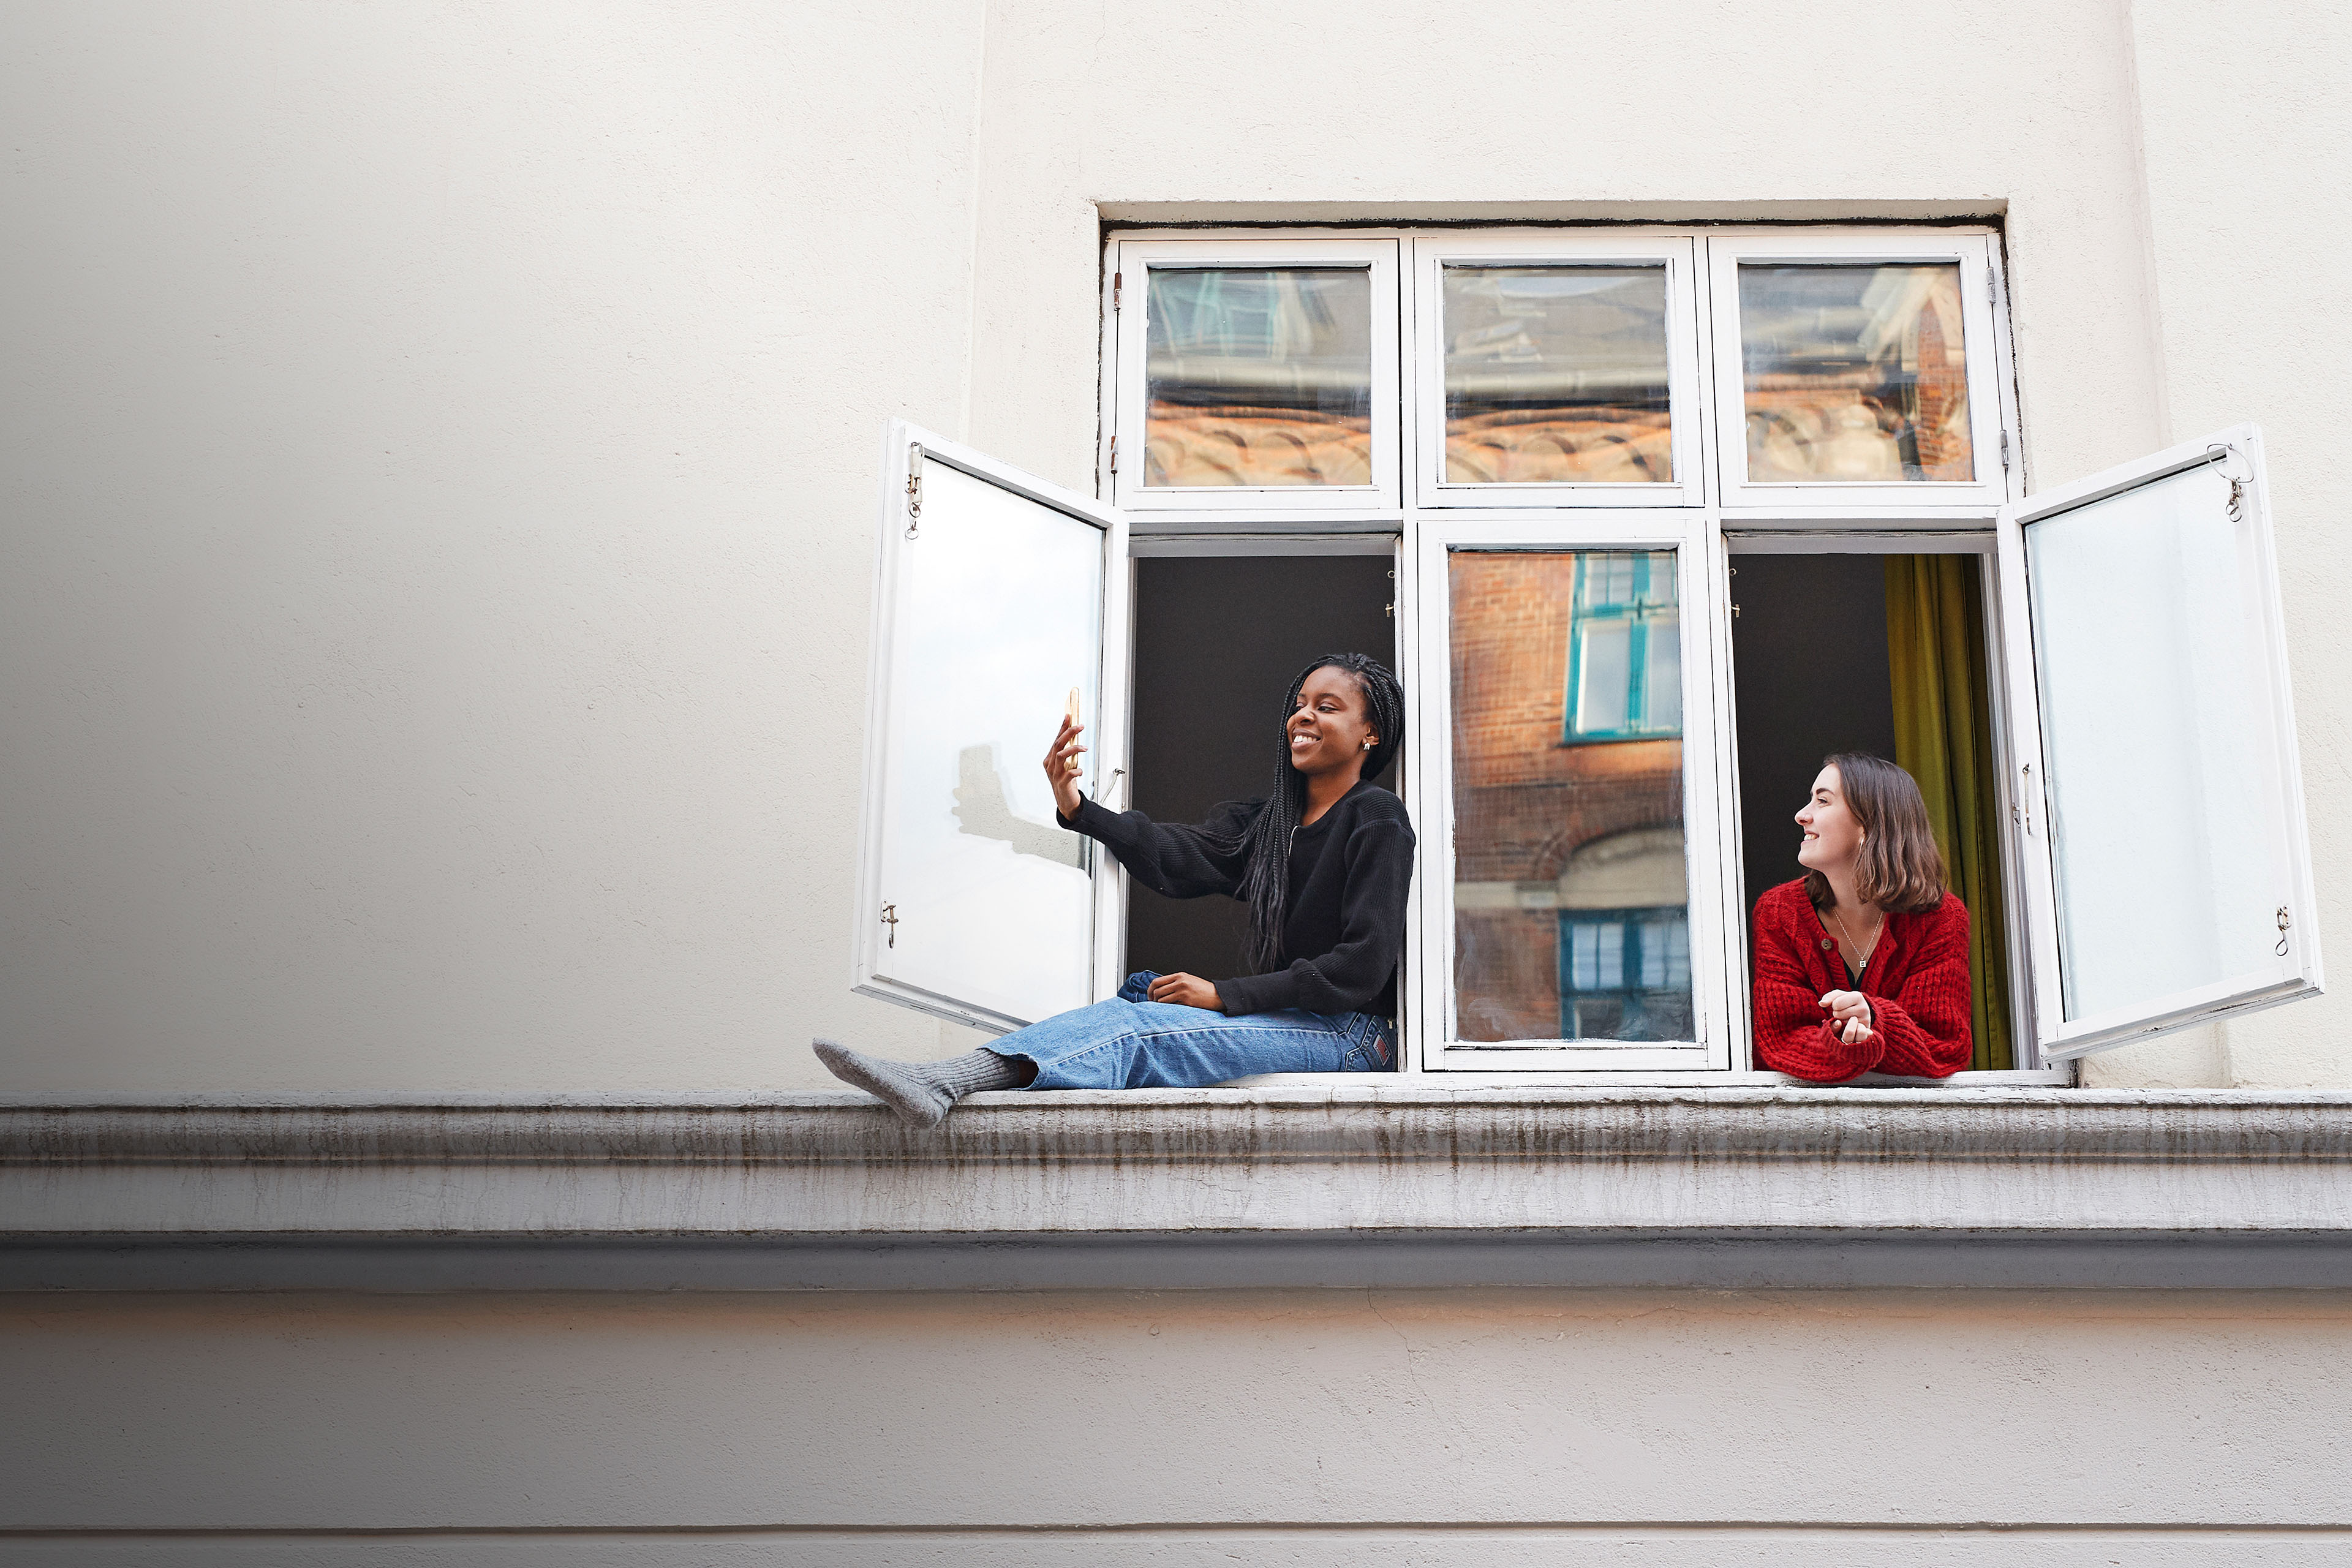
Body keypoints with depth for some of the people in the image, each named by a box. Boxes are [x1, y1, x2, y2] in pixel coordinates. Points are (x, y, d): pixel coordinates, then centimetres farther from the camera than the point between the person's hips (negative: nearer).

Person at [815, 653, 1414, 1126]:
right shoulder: (1263, 819, 17)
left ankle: (945, 1080, -42)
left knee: (1131, 1029, -25)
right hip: (1281, 1021, 7)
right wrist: (1079, 811, -18)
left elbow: (1362, 964, -13)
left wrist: (1224, 994, -15)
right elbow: (1180, 859, -2)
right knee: (1131, 1003, -13)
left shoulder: (1377, 819, -4)